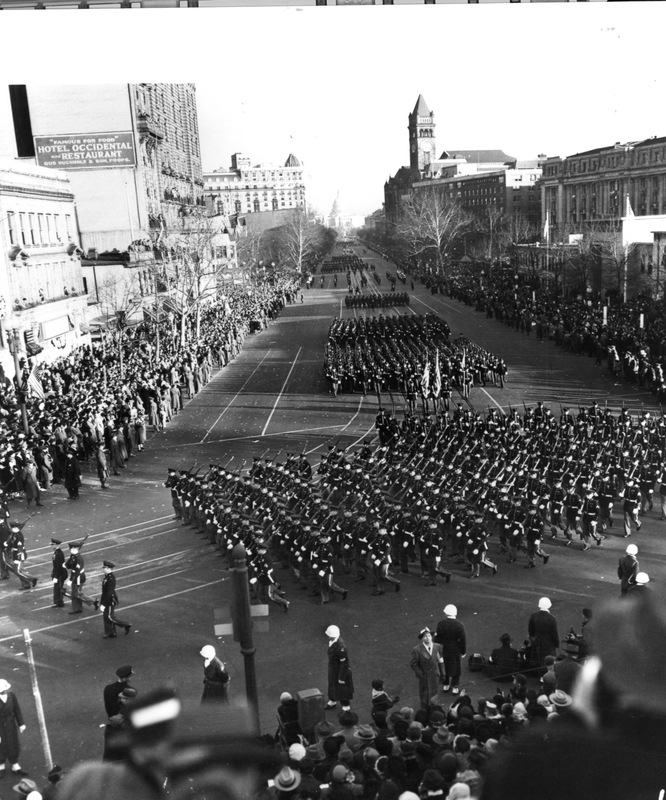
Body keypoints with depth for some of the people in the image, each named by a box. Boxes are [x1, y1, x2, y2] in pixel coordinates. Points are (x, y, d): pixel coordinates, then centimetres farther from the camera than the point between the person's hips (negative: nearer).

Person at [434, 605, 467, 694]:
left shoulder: (440, 623, -15)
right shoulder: (459, 625, -21)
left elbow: (438, 637, -7)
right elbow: (462, 640, -14)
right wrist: (463, 652, 0)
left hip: (444, 649, 2)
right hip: (455, 650, -2)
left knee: (445, 667, 21)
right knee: (456, 668, 16)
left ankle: (446, 685, 36)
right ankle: (455, 687, 26)